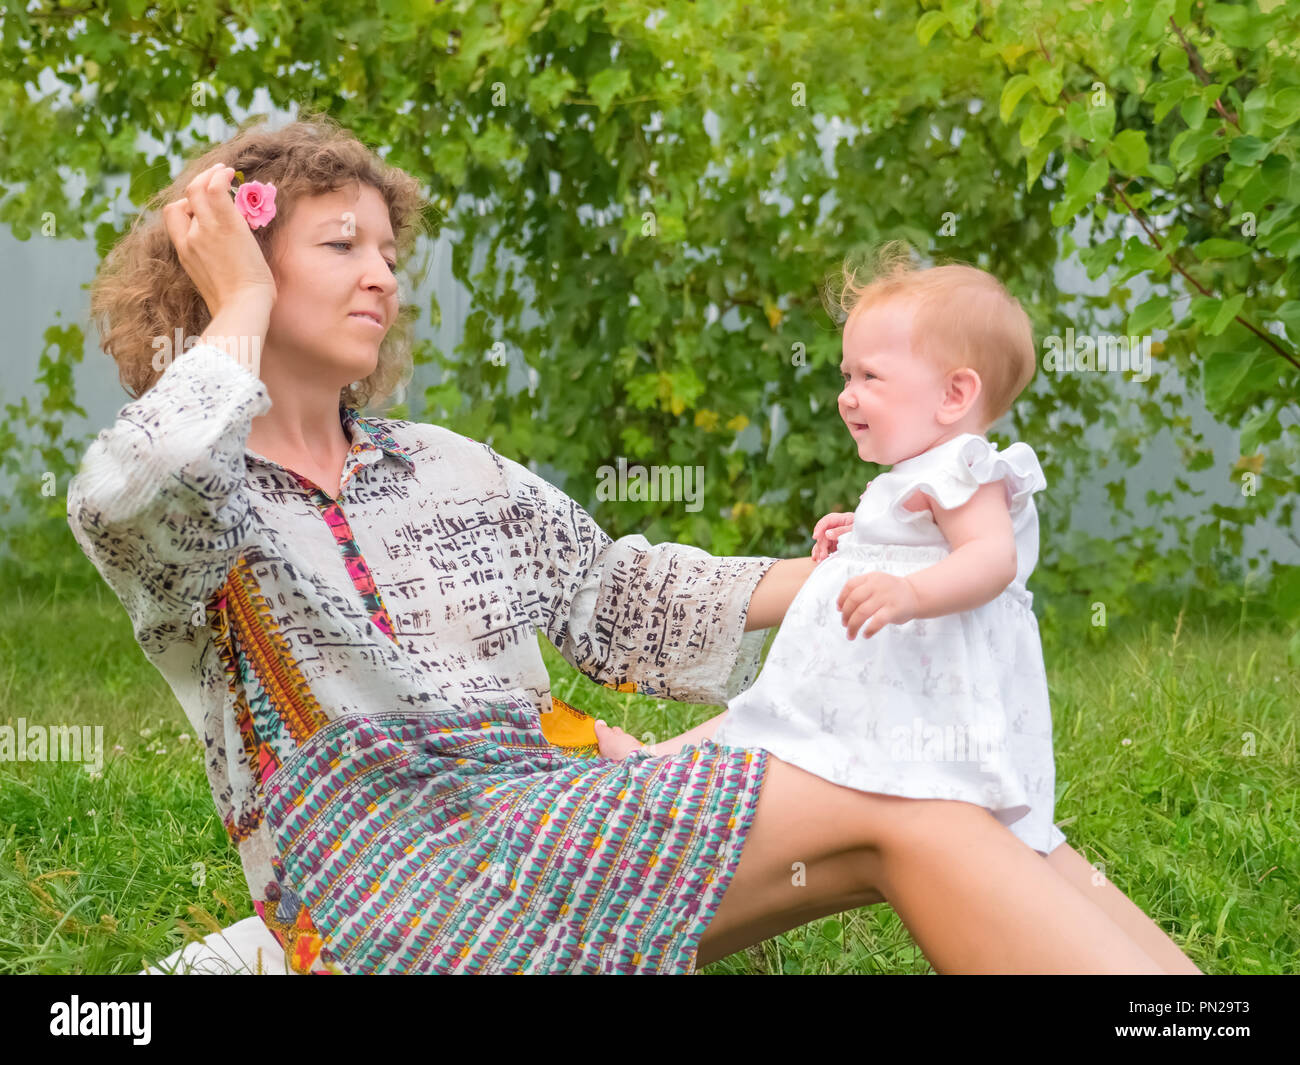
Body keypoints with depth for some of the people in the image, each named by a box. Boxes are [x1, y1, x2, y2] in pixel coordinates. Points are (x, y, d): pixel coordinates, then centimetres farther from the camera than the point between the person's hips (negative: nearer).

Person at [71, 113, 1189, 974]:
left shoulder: (446, 468, 24)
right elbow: (129, 491, -23)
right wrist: (242, 308, -6)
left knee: (920, 810, -18)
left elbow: (612, 595, 25)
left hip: (542, 813, 7)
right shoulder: (181, 504, 3)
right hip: (383, 859, -7)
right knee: (885, 817, -22)